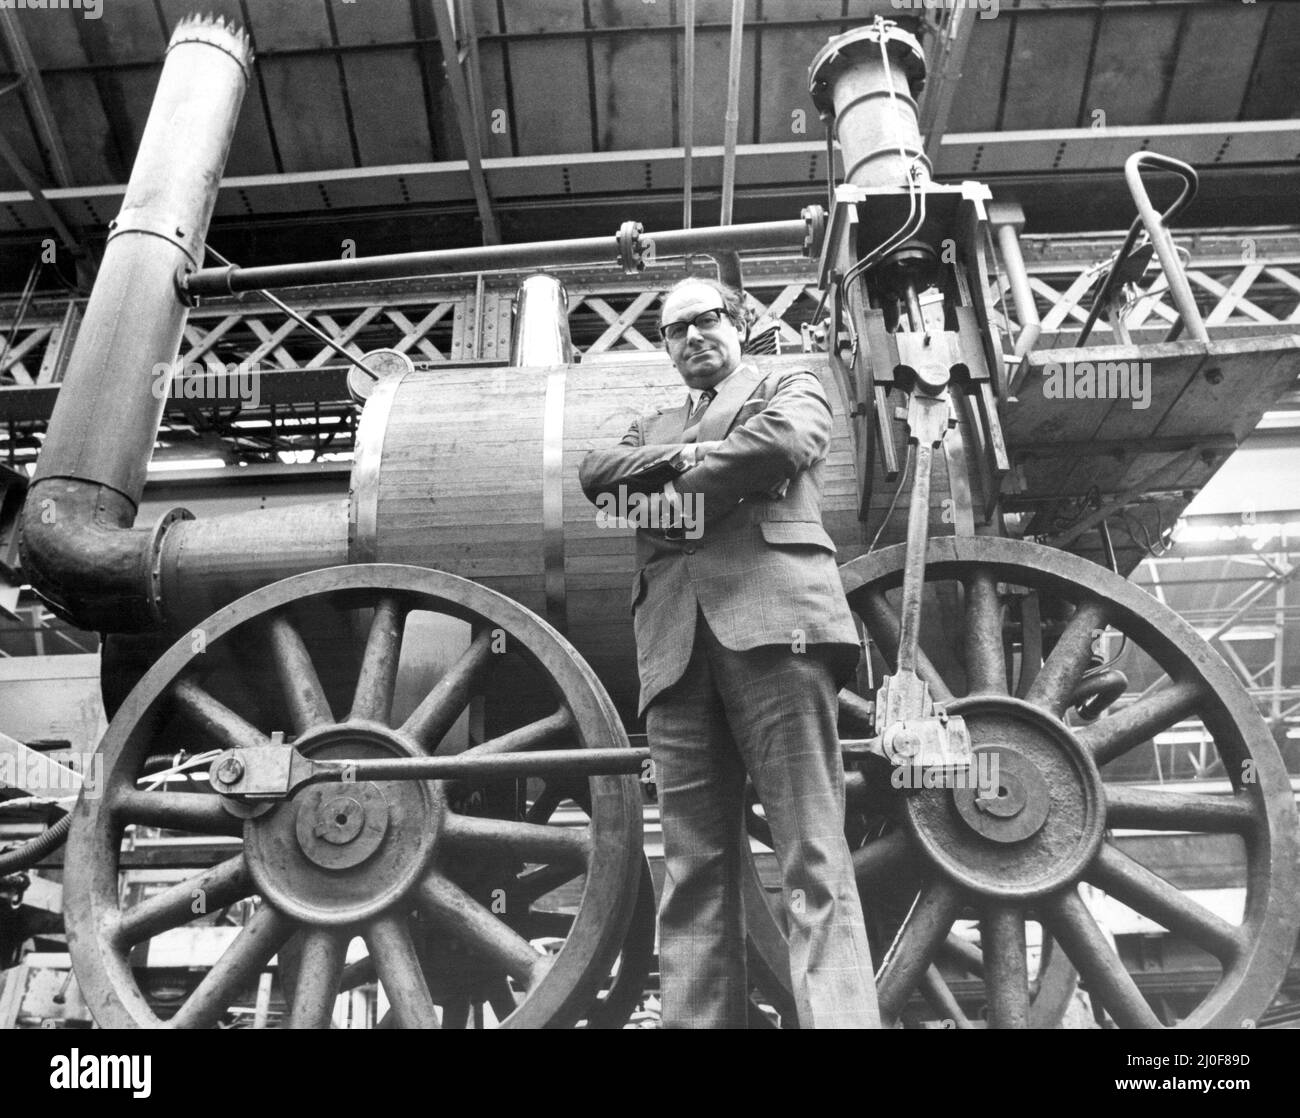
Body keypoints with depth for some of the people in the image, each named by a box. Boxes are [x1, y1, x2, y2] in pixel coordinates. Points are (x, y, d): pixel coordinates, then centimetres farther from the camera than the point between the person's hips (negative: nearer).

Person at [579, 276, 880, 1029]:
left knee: (812, 853, -10)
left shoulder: (790, 386, 21)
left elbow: (784, 442, -2)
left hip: (774, 615, -4)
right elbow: (594, 475, 14)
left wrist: (672, 482, 7)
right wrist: (683, 457, 0)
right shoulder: (655, 427, 33)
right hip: (677, 642, 4)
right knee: (693, 867, 0)